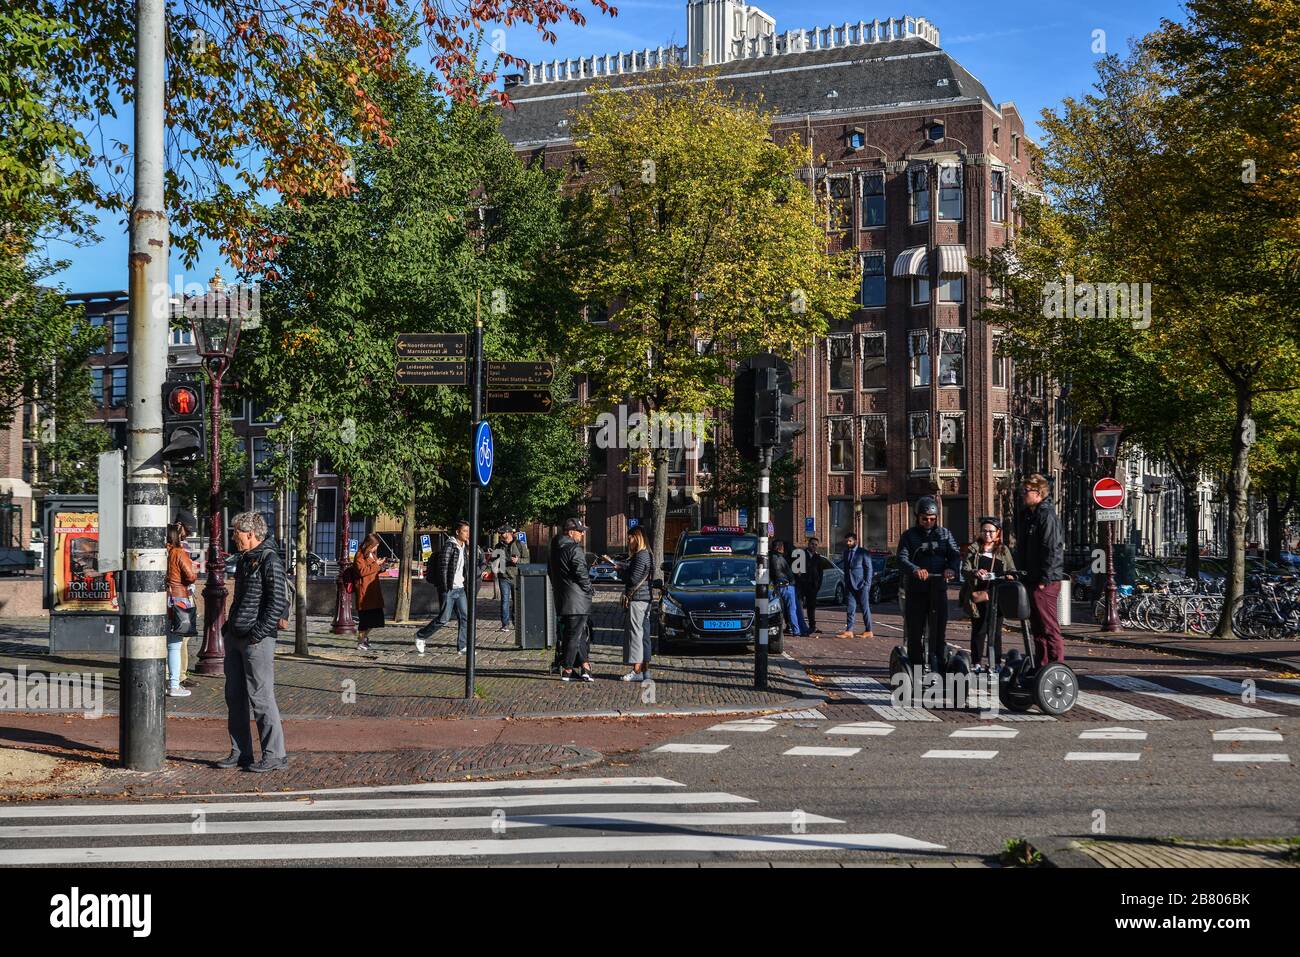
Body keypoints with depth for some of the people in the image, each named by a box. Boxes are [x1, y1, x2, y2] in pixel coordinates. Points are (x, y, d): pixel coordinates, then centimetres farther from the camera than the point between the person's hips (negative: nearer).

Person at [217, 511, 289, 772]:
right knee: (234, 697, 11)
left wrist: (259, 633, -19)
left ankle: (274, 755, 0)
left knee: (260, 697, -6)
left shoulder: (270, 561, -13)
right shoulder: (245, 559, 16)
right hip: (235, 638, 9)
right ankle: (240, 752, 19)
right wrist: (229, 627, 15)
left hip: (257, 642, -9)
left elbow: (279, 603, -18)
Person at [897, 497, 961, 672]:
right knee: (915, 631, -1)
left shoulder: (944, 534, 11)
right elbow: (902, 559, -11)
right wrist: (915, 570, -31)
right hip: (916, 590, -2)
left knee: (939, 631, 1)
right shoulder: (909, 536, 3)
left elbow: (955, 555, 1)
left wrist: (952, 568, -23)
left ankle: (937, 667, 4)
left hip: (939, 588, 2)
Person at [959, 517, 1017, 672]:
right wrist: (975, 573, -25)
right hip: (978, 595, -1)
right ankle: (976, 663, 6)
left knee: (995, 630, 3)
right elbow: (964, 570, -4)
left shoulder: (1004, 551, 12)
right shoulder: (972, 549, 5)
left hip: (997, 596, 1)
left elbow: (1012, 571, 12)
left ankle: (996, 663, 8)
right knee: (978, 630, 1)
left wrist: (1010, 576, -12)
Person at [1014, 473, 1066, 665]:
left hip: (1045, 582, -9)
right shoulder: (1025, 515, 16)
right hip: (1030, 580, 9)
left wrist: (1043, 579, -19)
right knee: (1036, 627, 13)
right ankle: (1041, 665, 19)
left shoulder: (1047, 516, -12)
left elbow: (1051, 550, -18)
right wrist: (1022, 574, 15)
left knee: (1048, 626, -7)